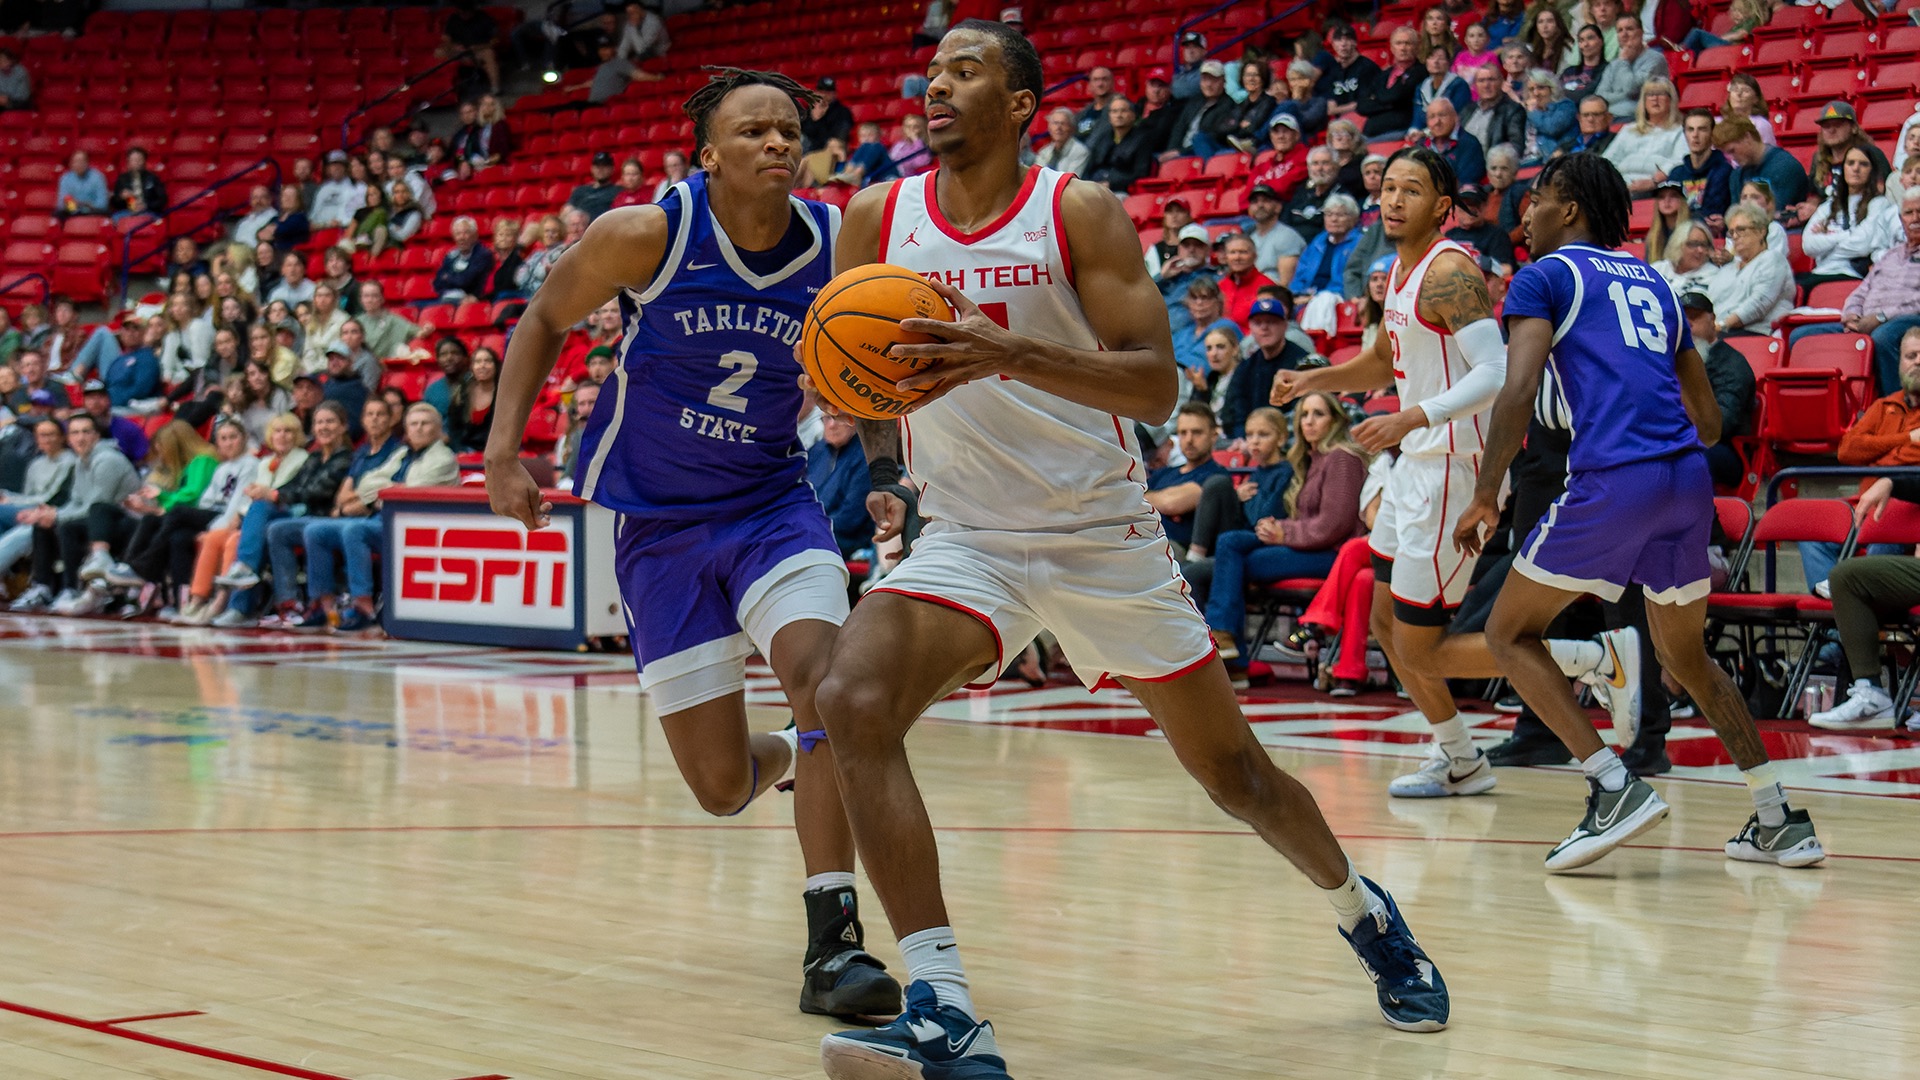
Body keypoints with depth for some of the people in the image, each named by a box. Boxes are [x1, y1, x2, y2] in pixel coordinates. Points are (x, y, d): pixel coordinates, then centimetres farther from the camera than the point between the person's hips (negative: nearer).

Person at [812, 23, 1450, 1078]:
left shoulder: (1082, 214, -9)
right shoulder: (877, 220, 0)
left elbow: (1155, 385, -17)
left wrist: (1009, 354, -32)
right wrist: (881, 464, -11)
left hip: (1102, 537, -2)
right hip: (965, 542, 2)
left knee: (1234, 771, 9)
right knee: (853, 700, -27)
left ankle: (1364, 913, 41)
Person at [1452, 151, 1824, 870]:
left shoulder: (1545, 276, 7)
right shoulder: (1654, 285, 25)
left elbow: (1519, 391, -9)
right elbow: (1709, 421, 25)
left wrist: (1485, 498, -3)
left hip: (1612, 483, -7)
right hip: (1689, 482, 7)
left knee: (1509, 633, 8)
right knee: (1685, 654, 23)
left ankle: (1615, 787, -7)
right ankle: (1778, 820, 17)